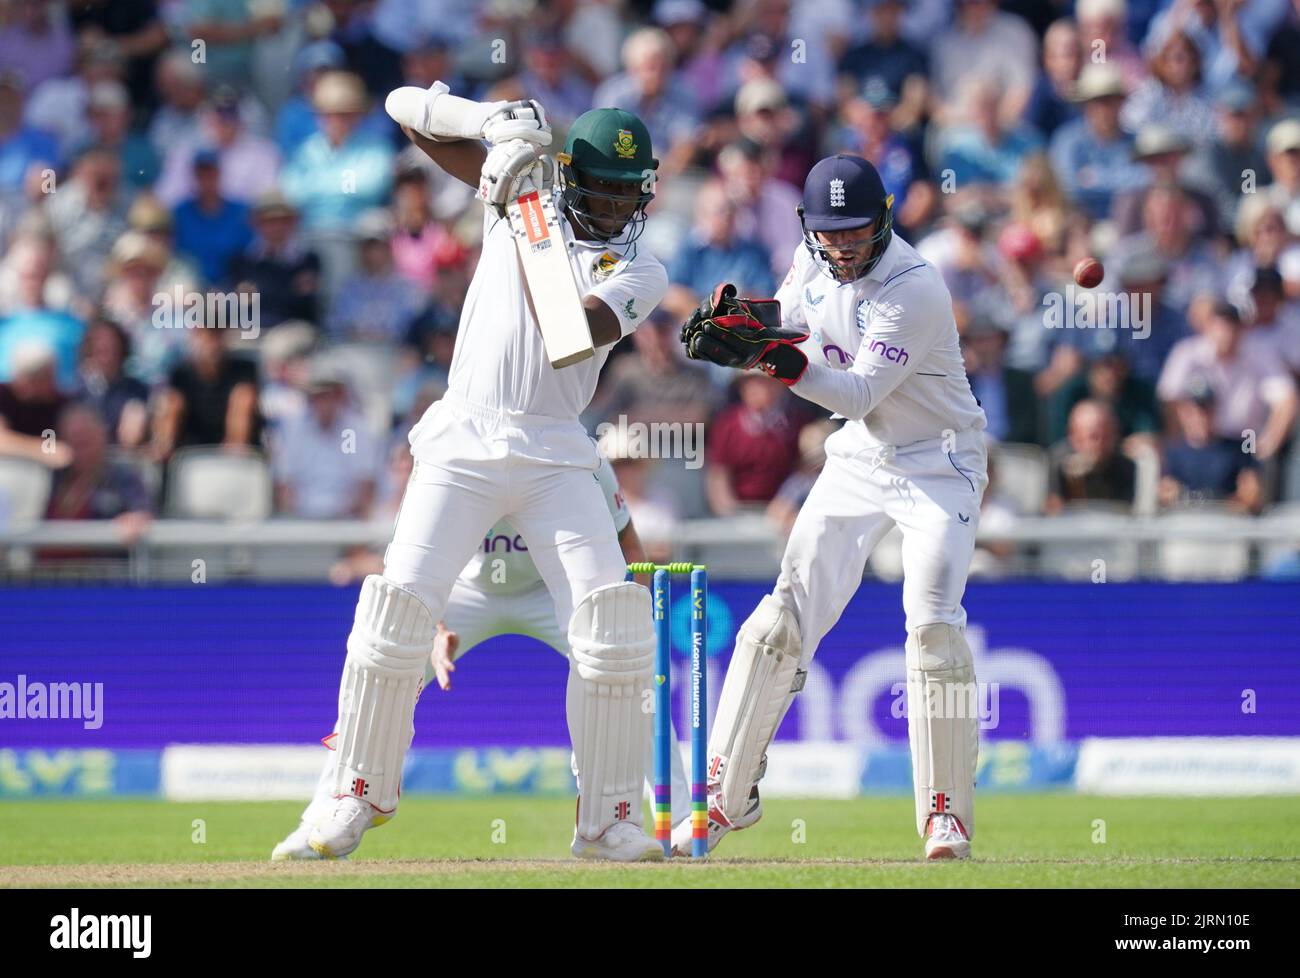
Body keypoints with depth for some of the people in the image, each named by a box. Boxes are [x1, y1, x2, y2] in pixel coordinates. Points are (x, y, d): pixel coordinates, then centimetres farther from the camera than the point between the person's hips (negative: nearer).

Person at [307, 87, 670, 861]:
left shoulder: (640, 273, 3)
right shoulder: (518, 194, 8)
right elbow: (409, 109, 5)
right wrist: (492, 122, -13)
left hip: (555, 459, 0)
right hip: (463, 445, 0)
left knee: (611, 620, -14)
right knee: (400, 608, -12)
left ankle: (608, 819, -6)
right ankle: (364, 793, 4)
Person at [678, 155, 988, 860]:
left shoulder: (916, 290, -24)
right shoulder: (812, 262, -2)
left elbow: (859, 393, -27)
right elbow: (784, 331, 9)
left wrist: (778, 356, -39)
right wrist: (738, 321, -13)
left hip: (939, 467, -6)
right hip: (858, 460, 6)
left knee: (933, 627, -20)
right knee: (784, 617, -3)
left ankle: (948, 819, -10)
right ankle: (727, 796, 4)